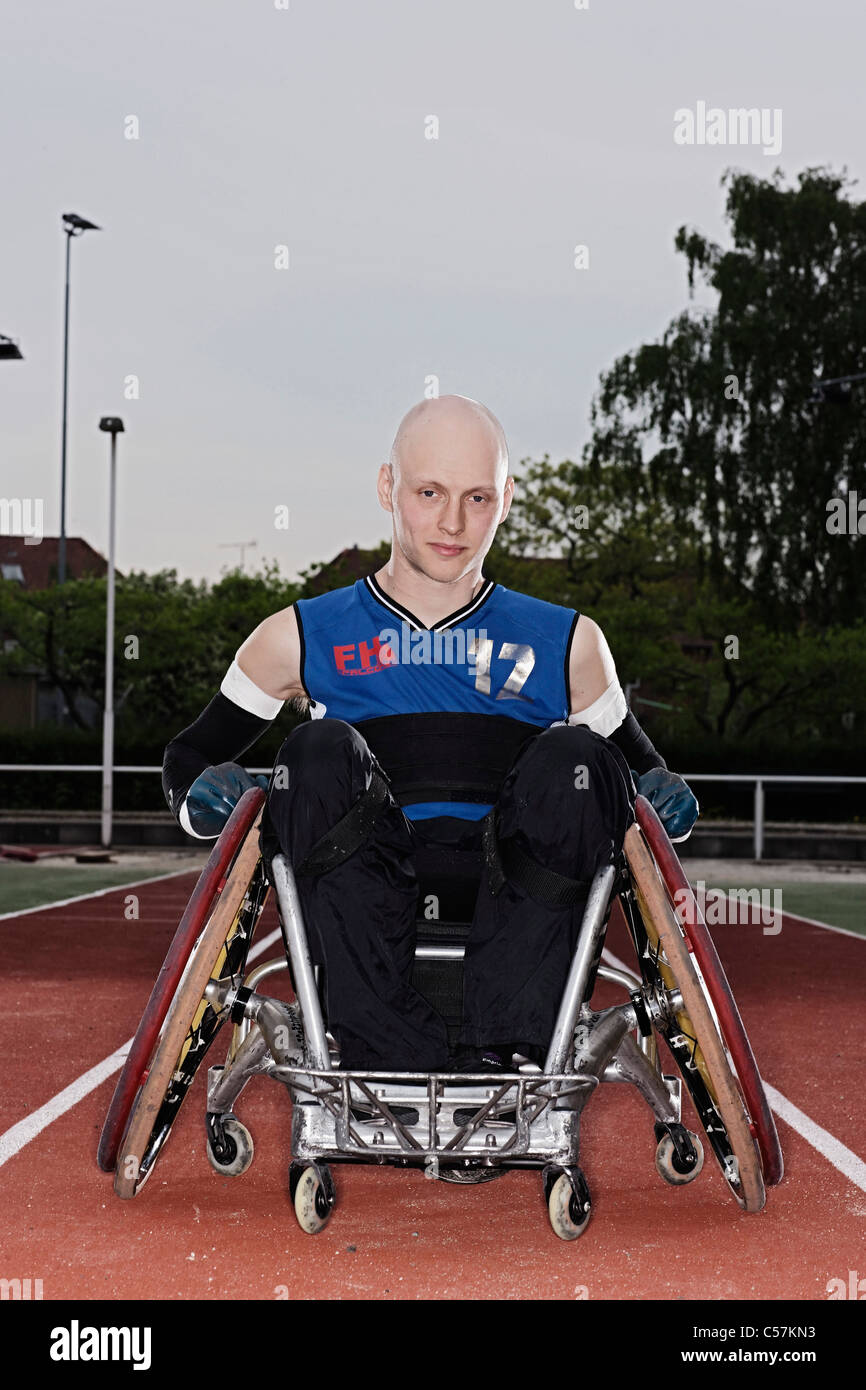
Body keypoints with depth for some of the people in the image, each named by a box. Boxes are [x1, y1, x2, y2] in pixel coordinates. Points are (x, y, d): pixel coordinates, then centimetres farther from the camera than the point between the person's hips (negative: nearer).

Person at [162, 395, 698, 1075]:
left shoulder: (568, 643, 19)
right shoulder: (303, 637, 16)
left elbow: (645, 773, 27)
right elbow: (191, 758, 23)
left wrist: (662, 795, 3)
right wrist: (209, 794, -1)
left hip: (516, 912, 1)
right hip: (365, 914, 0)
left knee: (572, 758, -26)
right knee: (321, 752, -27)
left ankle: (497, 1055, -32)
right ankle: (392, 1056, -37)